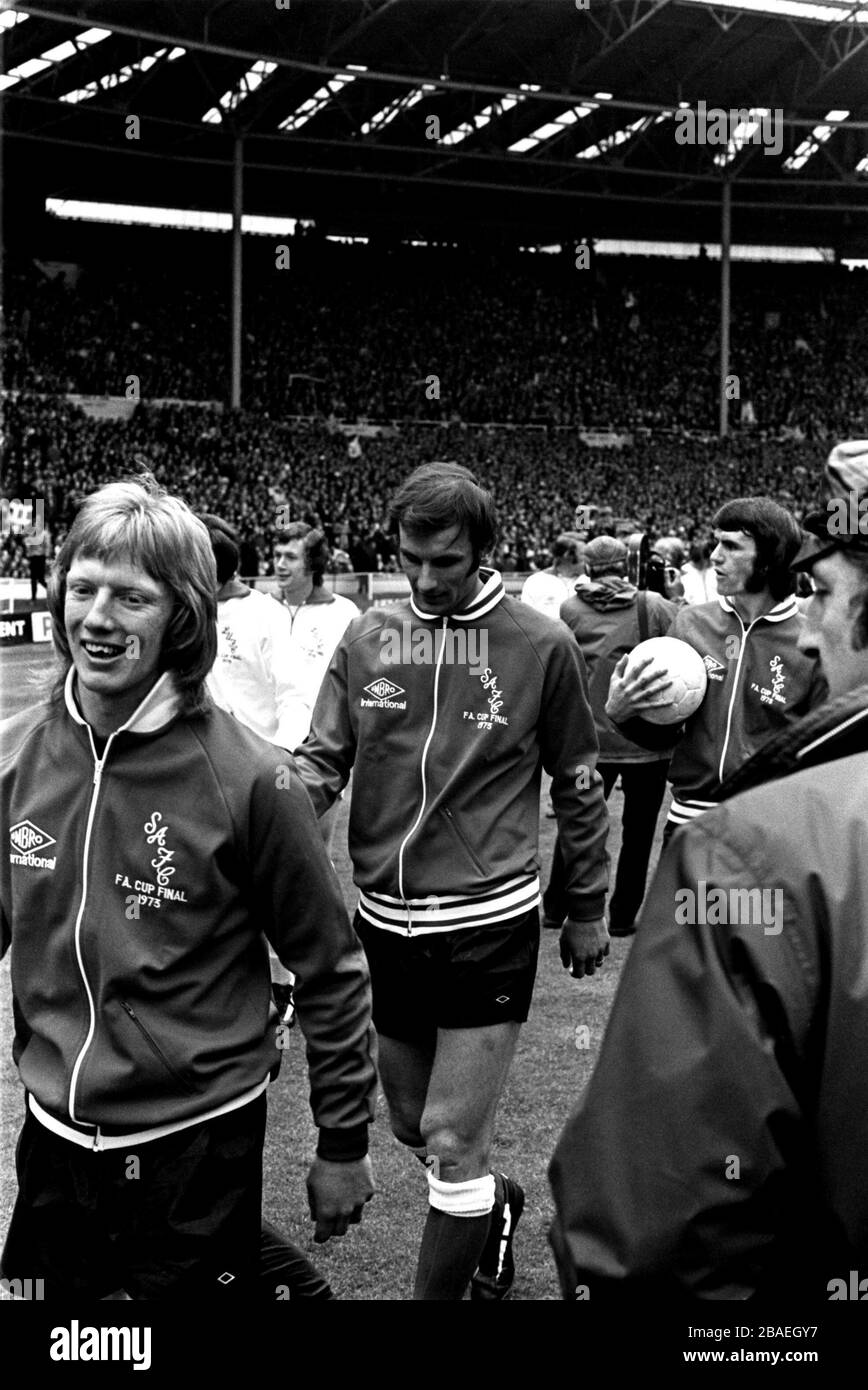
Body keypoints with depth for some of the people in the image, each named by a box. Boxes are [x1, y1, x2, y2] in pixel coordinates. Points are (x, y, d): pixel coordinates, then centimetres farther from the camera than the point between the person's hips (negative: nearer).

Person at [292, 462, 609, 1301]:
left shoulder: (540, 647, -6)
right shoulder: (366, 639, 1)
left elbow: (578, 788, 2)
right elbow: (322, 759, 1)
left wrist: (586, 910, 7)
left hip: (488, 925, -4)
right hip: (386, 924, 5)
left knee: (452, 1145, -1)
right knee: (411, 1122, 20)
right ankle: (493, 1204, 50)